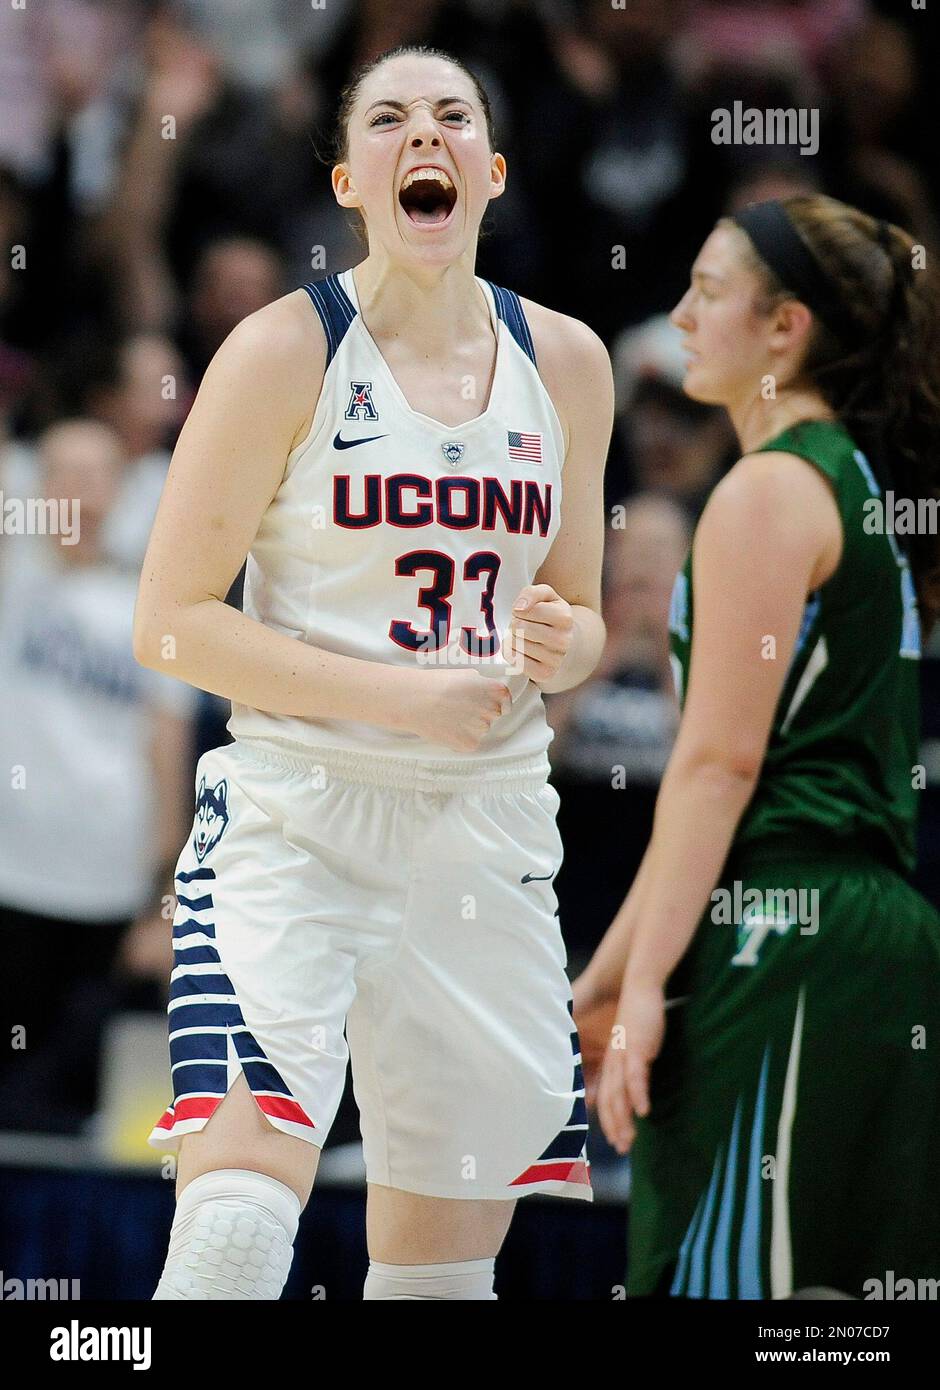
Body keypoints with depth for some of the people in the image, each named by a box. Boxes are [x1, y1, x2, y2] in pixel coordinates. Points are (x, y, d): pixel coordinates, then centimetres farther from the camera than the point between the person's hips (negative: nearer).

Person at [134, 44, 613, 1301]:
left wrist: (559, 648, -6)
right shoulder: (285, 352, -6)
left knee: (444, 1264, 9)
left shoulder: (565, 363, 8)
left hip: (488, 832, 5)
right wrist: (397, 695, -17)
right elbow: (170, 622, -8)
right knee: (237, 1218, -23)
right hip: (296, 820, -5)